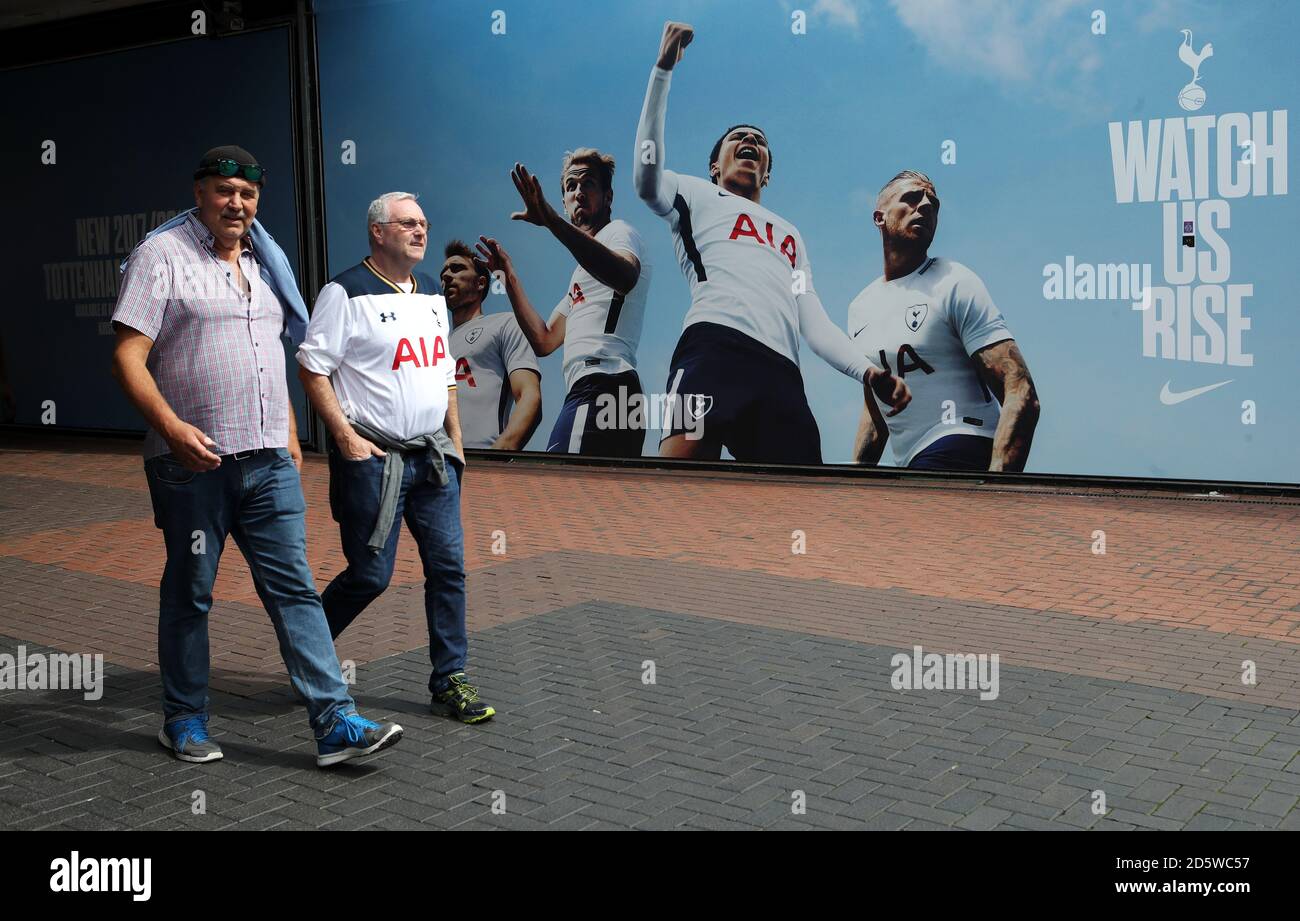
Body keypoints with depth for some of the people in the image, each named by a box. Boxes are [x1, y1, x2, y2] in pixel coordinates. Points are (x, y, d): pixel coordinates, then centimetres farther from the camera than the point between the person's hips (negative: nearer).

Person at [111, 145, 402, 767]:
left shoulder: (263, 262, 17)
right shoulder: (162, 255, -3)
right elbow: (127, 357, -10)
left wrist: (290, 434, 19)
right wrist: (171, 427, -23)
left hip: (269, 460, 5)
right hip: (193, 461, -5)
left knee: (294, 586, 0)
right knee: (189, 592, 7)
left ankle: (335, 723, -2)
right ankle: (184, 720, 22)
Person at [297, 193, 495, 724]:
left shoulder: (430, 293, 15)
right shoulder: (346, 293, -7)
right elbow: (312, 369, -9)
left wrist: (455, 441, 17)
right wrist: (346, 438, -15)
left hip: (432, 456, 6)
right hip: (373, 457, -6)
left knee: (448, 565, 2)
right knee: (370, 575, -2)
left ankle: (450, 681, 12)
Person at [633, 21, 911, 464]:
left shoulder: (791, 236, 41)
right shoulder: (698, 196, 28)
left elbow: (814, 322, 31)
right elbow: (647, 178, 5)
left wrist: (868, 371, 13)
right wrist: (663, 69, 7)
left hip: (781, 370, 5)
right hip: (715, 347, -5)